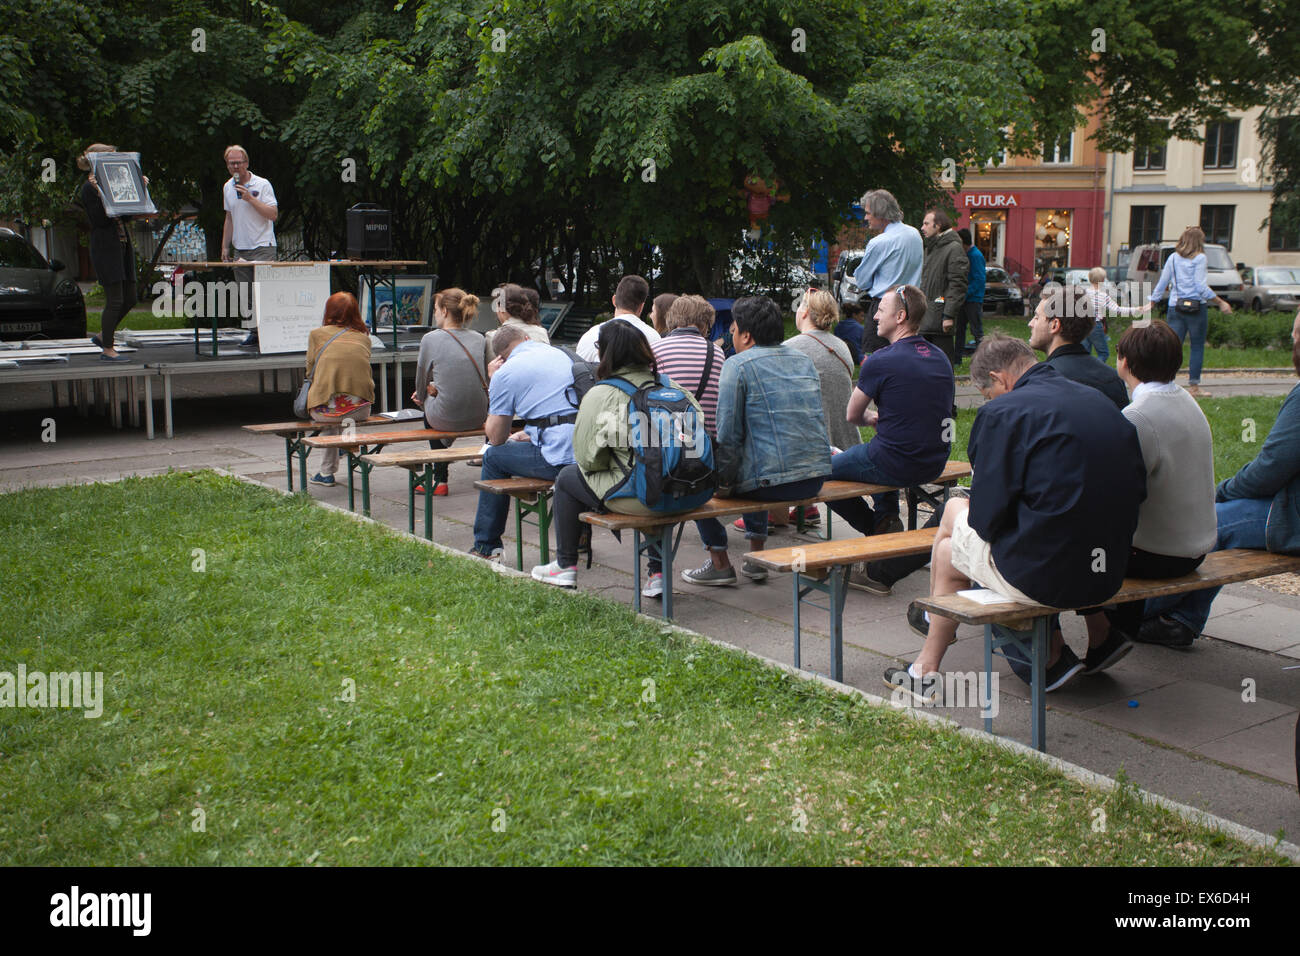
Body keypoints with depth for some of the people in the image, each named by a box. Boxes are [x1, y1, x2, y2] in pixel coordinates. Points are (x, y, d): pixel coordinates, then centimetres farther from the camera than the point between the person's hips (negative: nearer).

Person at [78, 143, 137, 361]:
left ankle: (102, 336, 26)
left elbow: (127, 213, 15)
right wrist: (100, 193, -25)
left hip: (122, 245, 9)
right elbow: (100, 220, -16)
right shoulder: (89, 188, -8)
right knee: (115, 300, -6)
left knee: (130, 298, 10)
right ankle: (108, 350, 5)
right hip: (105, 248, -9)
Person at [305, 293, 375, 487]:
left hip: (326, 410, -2)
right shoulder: (364, 338, 10)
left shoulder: (317, 335, 3)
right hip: (360, 410, 2)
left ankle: (327, 473, 34)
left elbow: (310, 371, 10)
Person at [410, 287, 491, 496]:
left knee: (427, 403, 30)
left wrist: (422, 395, 29)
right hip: (478, 417, 5)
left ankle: (440, 480, 33)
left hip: (447, 419, -5)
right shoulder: (480, 339, 7)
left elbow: (421, 379, 5)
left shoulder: (430, 339, -7)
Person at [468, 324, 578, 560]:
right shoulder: (561, 355, 21)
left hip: (559, 460, -6)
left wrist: (492, 382, 17)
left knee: (494, 456, 15)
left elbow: (496, 438, 11)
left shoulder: (505, 373, 2)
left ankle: (485, 547, 22)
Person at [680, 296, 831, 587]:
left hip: (774, 482, -7)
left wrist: (723, 480, 2)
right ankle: (756, 555, 35)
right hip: (816, 478, 8)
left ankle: (720, 563, 16)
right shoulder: (805, 361, 15)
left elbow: (728, 434, -10)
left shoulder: (738, 364, -6)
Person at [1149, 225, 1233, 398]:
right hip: (1196, 307, -4)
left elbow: (1161, 284, 9)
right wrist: (1221, 303, -4)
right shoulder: (1199, 258, -6)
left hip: (1175, 307, 4)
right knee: (1197, 347, 6)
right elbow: (1201, 287, -12)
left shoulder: (1173, 258, 7)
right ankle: (1194, 387, 8)